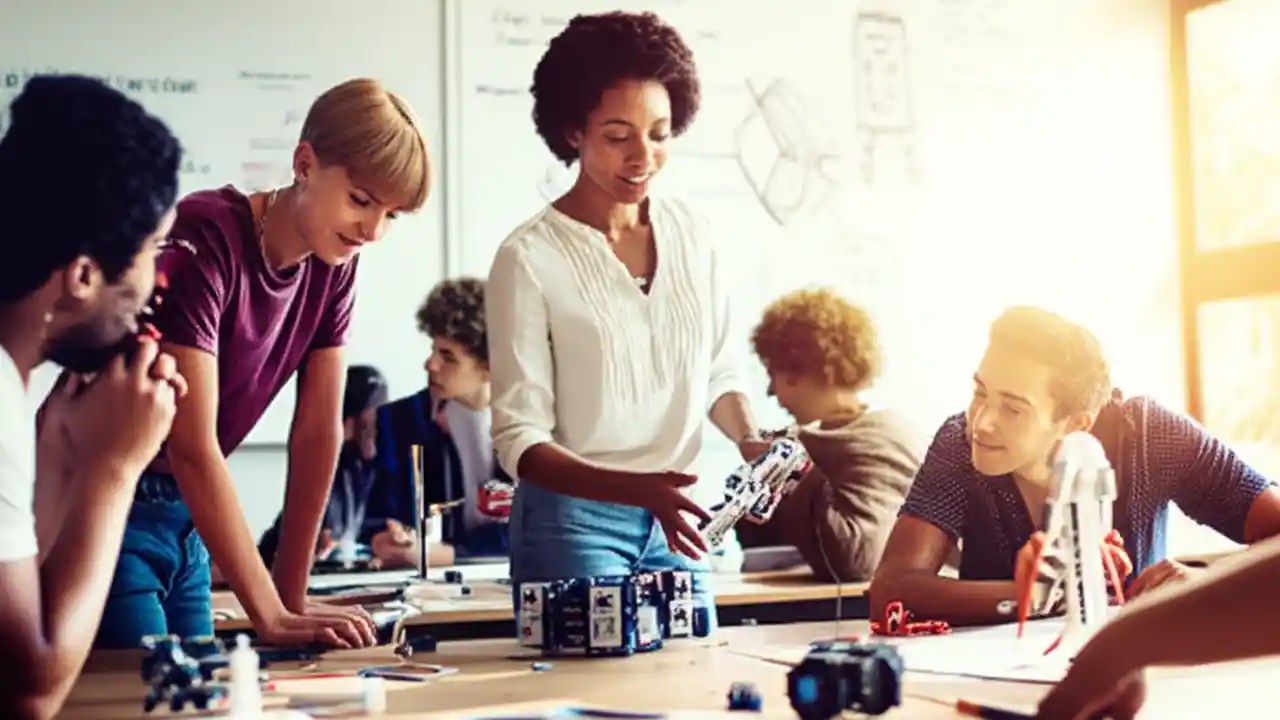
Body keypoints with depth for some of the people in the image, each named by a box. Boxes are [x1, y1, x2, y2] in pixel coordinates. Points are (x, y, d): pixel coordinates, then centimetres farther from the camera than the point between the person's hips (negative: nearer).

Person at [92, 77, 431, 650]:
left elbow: (320, 430, 1)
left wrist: (291, 596, -1)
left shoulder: (333, 263, -1)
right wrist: (271, 617, -28)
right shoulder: (204, 241, -23)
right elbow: (193, 444, -27)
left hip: (183, 517, 7)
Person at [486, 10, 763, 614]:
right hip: (572, 524, -5)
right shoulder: (530, 258, -12)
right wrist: (637, 489, -27)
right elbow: (520, 440, -13)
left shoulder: (691, 235, 3)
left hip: (674, 523, 5)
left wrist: (750, 441, -6)